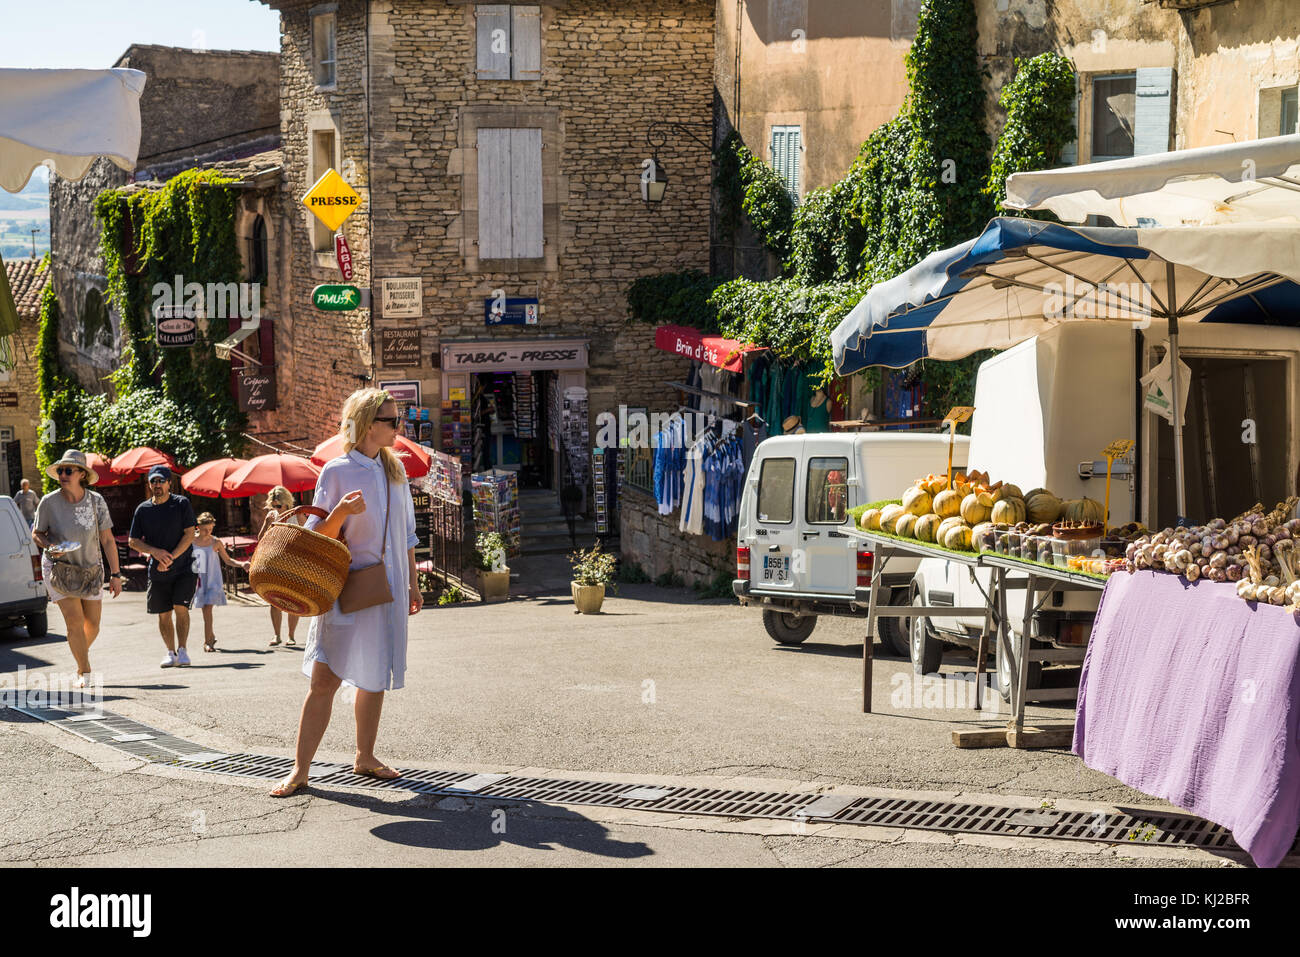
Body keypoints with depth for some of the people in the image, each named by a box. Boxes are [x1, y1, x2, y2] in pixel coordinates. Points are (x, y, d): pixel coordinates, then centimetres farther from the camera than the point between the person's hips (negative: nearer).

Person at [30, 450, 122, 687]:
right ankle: (85, 672, -1)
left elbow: (107, 540, -4)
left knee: (93, 624, 8)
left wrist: (115, 574, -4)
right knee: (74, 621, -13)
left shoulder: (96, 501, -9)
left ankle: (82, 652, 40)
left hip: (90, 570, 2)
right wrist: (50, 547, -23)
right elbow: (36, 534, 0)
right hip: (58, 569, -2)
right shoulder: (49, 502, -13)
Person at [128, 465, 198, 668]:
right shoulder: (143, 509, 4)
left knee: (180, 607, -13)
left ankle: (182, 650, -5)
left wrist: (171, 557, -15)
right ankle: (171, 652, 15)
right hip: (157, 570, 3)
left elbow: (189, 535, -8)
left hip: (184, 567, -3)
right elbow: (134, 541, 6)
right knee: (163, 614, 4)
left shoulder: (181, 504, -3)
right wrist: (155, 551, -12)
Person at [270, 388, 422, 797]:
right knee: (324, 678, -9)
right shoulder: (336, 471, -7)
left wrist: (413, 584, 17)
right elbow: (318, 536, -8)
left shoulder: (395, 469, 10)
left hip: (387, 591, 5)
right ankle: (300, 769, -4)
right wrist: (340, 512, -26)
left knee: (374, 679, 11)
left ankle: (365, 757, 25)